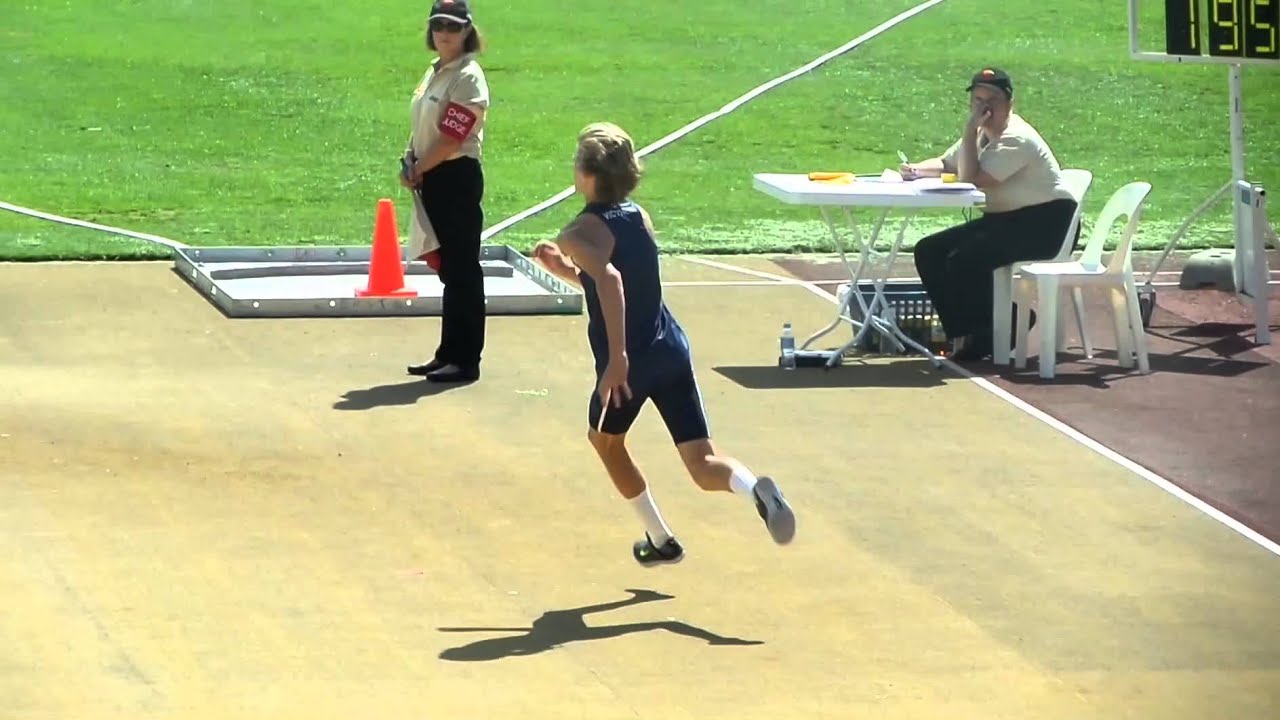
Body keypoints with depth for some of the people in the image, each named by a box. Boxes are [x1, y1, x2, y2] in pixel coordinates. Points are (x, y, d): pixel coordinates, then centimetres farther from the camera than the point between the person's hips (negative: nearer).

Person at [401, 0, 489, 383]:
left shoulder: (468, 78, -13)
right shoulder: (435, 72, 15)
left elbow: (451, 139, -18)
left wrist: (417, 171, -10)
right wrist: (410, 162, 0)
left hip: (457, 179, -9)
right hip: (433, 181, 9)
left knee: (462, 269, -4)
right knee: (448, 268, 14)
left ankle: (465, 360, -1)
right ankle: (449, 354, 20)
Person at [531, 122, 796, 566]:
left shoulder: (581, 233, -11)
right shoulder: (637, 216, 13)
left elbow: (609, 279, -32)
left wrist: (617, 358, -33)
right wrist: (563, 269, 18)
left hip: (628, 364, -5)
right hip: (672, 351, 5)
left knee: (604, 439, 26)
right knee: (704, 467, -1)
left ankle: (660, 540, 30)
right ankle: (753, 488, -33)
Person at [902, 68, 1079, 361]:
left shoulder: (1015, 139, -18)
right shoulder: (983, 134, 12)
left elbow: (970, 178, -24)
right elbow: (946, 165, 19)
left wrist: (970, 130, -20)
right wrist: (917, 170, -2)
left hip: (1047, 225, -10)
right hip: (1007, 220, 10)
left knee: (965, 259, -29)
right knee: (929, 251, -1)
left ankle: (985, 336, -10)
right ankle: (962, 330, 1)